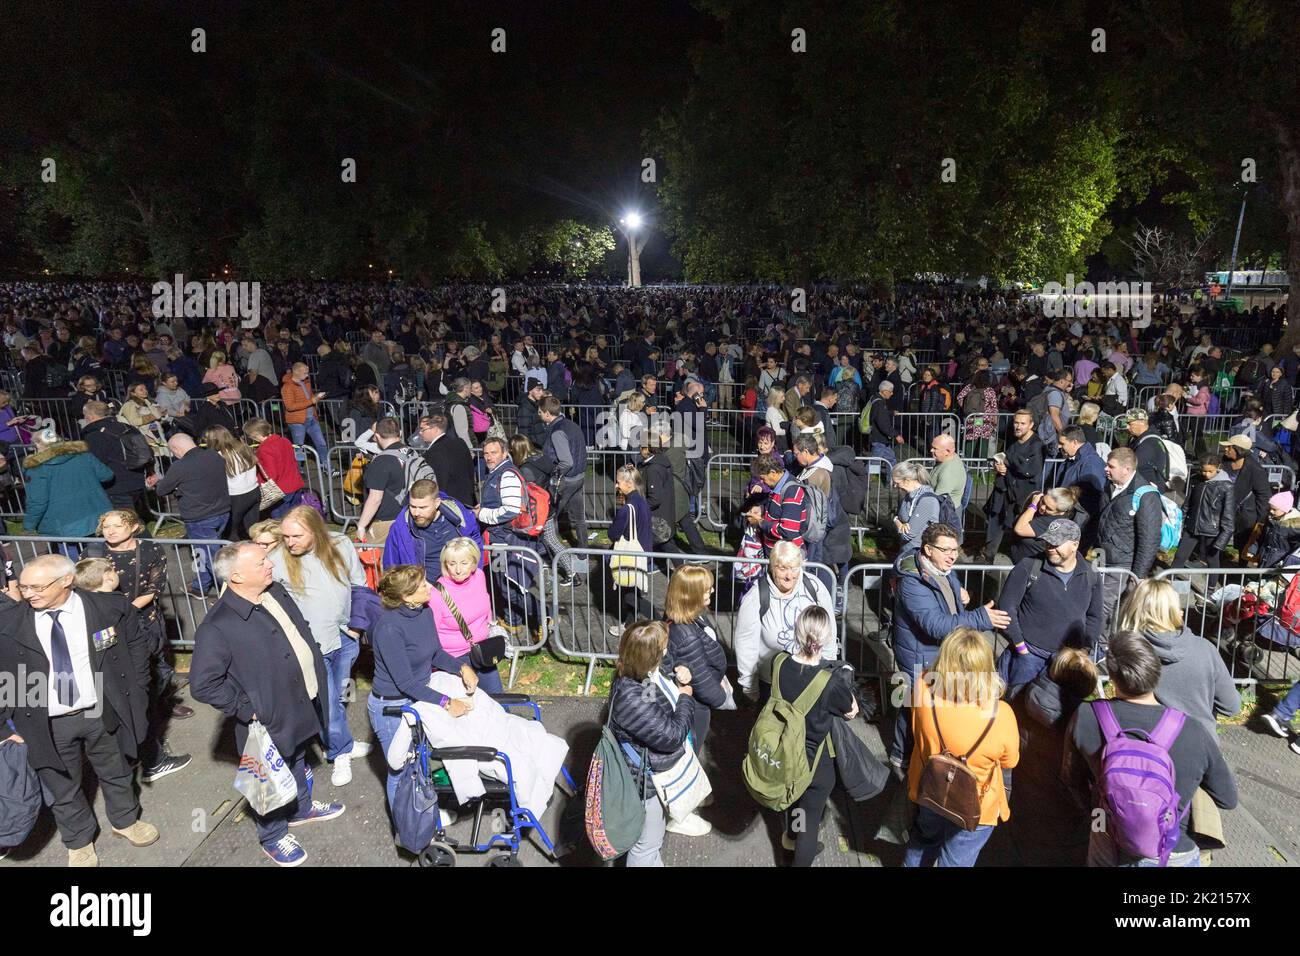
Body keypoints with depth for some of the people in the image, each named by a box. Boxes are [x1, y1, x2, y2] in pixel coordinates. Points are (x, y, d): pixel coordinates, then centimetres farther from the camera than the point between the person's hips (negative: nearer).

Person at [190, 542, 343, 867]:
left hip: (303, 705, 7)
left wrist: (317, 679, 11)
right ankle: (273, 837, 39)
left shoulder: (277, 591, -3)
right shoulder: (218, 627, -28)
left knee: (298, 762, 29)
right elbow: (203, 685, -23)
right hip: (270, 719, -7)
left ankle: (302, 808, 54)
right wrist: (246, 709, -20)